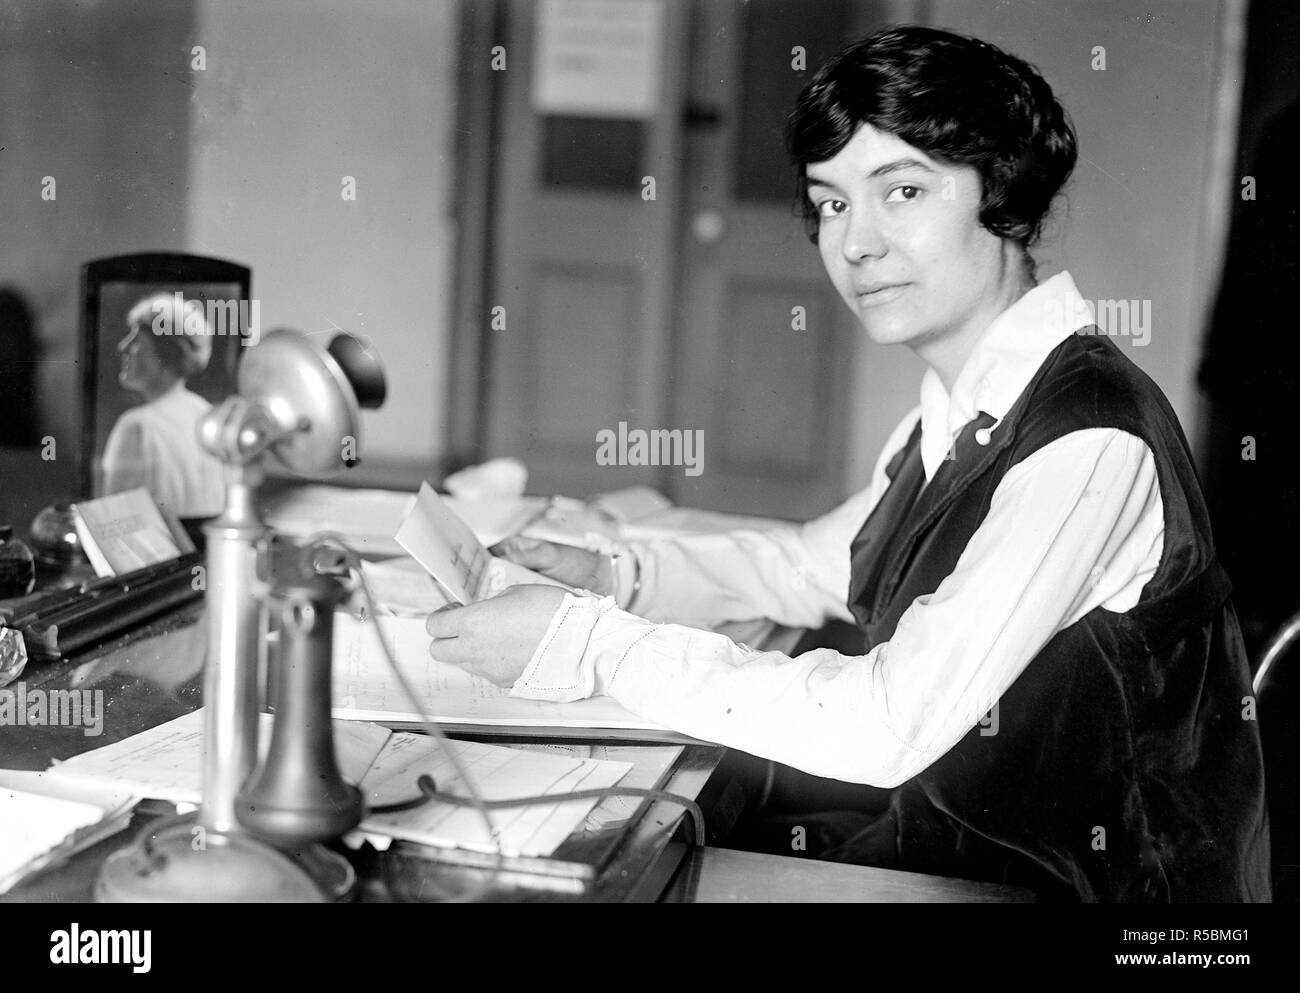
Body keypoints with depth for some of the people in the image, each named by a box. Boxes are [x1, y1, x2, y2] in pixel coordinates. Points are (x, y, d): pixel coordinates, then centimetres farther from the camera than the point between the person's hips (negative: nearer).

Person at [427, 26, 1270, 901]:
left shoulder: (1092, 442, -25)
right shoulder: (965, 410, 1)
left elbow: (891, 726, -29)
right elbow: (817, 564, 16)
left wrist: (592, 646, -24)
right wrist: (616, 581, 1)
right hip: (952, 837, 7)